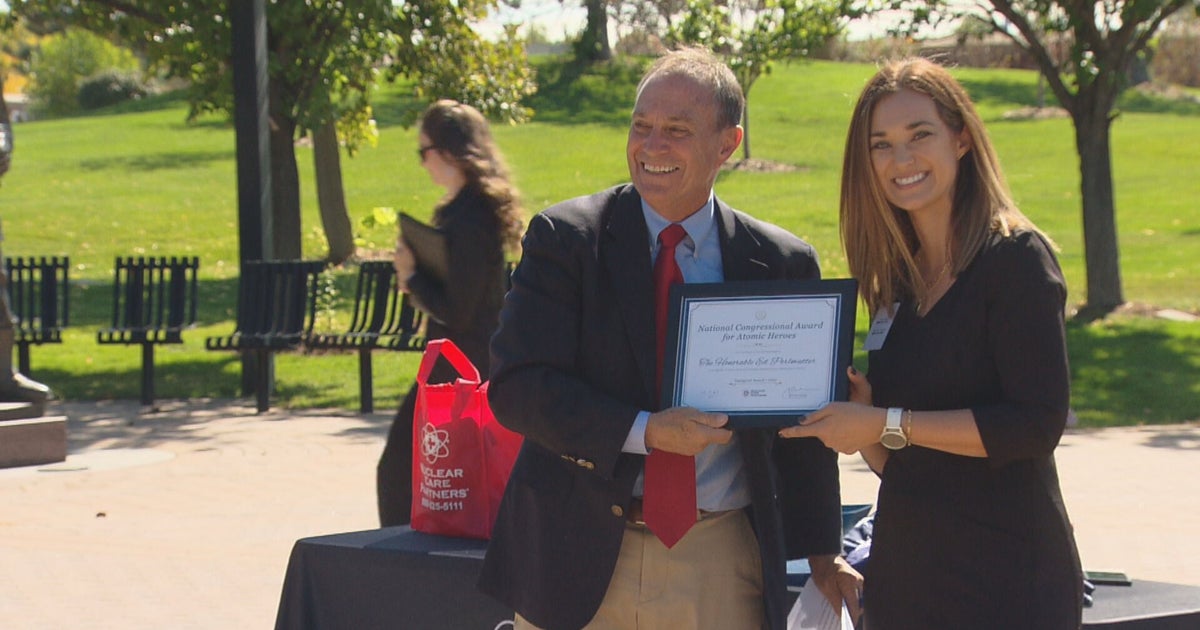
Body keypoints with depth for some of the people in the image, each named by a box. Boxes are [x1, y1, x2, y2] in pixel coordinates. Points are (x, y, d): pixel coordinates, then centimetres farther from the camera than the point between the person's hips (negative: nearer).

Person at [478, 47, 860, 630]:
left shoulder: (781, 264, 6)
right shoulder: (563, 238, -1)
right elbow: (516, 386, -9)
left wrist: (821, 550, 11)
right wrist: (646, 431, -20)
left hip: (721, 569, 1)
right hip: (582, 558, -1)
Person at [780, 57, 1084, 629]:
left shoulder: (1015, 256, -9)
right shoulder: (898, 280, 12)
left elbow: (1038, 423, -18)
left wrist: (887, 425, -17)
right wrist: (854, 409, -5)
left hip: (1006, 582, -7)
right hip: (904, 575, 7)